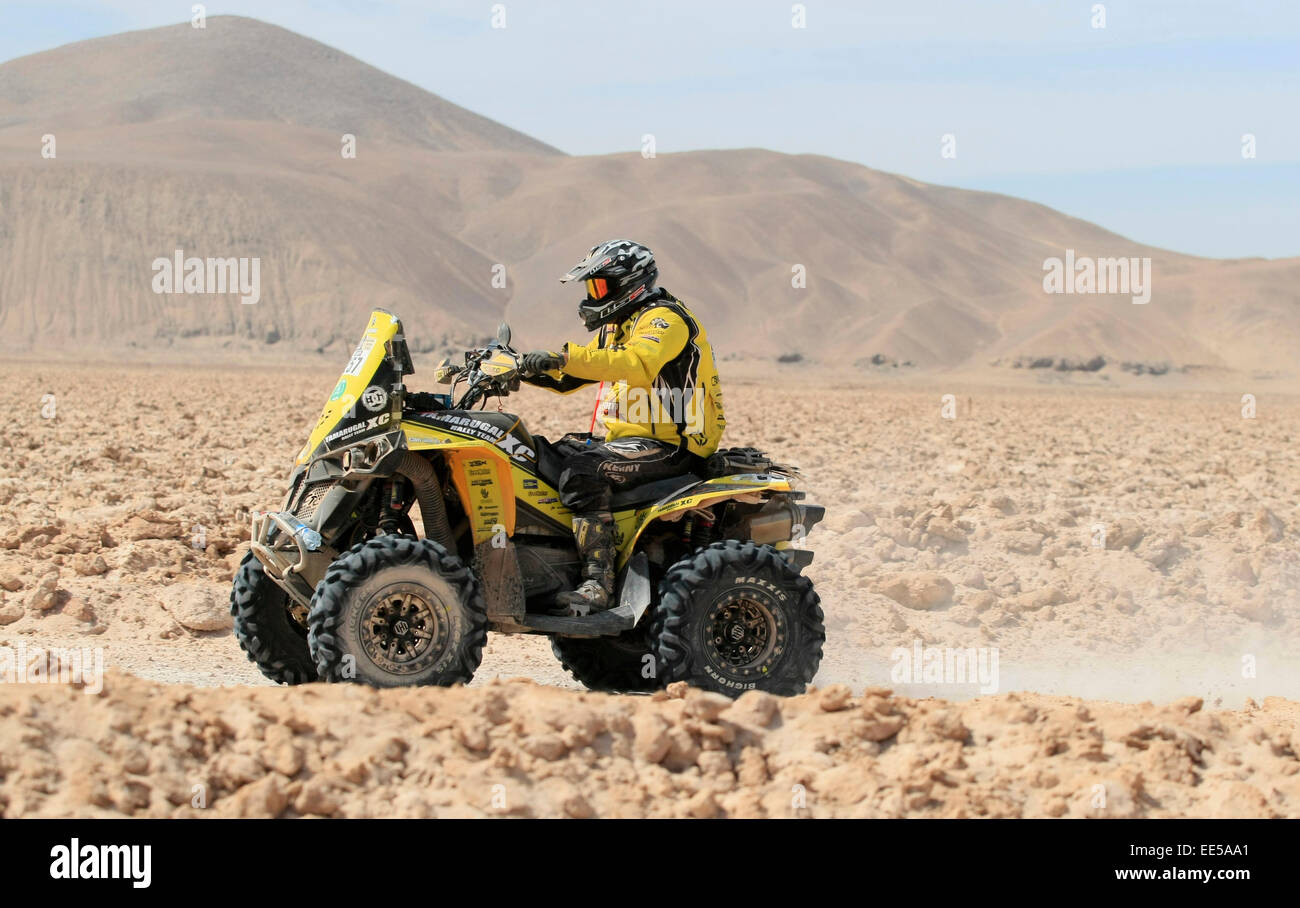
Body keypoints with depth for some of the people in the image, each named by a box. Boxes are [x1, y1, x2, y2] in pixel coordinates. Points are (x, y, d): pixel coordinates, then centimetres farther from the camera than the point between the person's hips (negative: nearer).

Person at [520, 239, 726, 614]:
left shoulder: (663, 319, -12)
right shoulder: (618, 326, 21)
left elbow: (638, 363, -33)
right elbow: (570, 377, 21)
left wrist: (565, 357, -39)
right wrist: (530, 369, 2)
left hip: (673, 445, -10)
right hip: (632, 438, 10)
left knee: (584, 469, -30)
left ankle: (598, 583, -35)